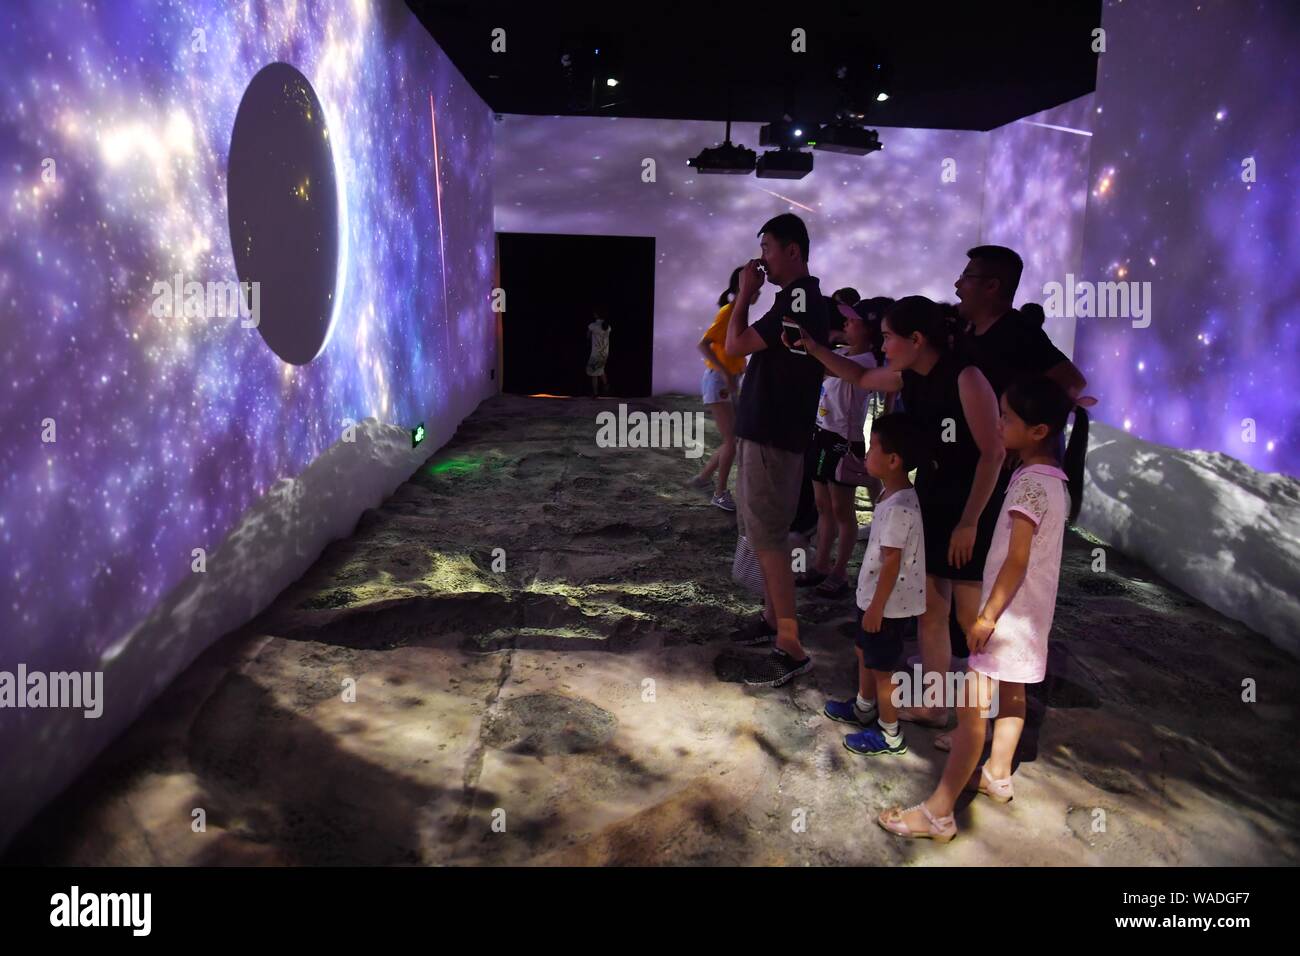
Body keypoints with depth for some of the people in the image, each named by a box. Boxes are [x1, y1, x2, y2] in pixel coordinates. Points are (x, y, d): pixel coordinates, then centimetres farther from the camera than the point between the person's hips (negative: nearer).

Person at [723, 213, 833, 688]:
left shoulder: (799, 300, -17)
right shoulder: (798, 298, 16)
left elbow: (735, 345, -17)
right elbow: (749, 348, 19)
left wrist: (744, 293, -8)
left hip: (773, 436, -11)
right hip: (763, 431, 11)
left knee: (768, 538, -8)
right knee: (760, 533, 18)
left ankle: (792, 648, -2)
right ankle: (773, 618, 30)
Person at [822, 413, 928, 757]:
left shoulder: (899, 508, -29)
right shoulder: (892, 495, 3)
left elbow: (892, 563, -26)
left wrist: (877, 607, -19)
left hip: (889, 603, -10)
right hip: (878, 596, 10)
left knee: (881, 666, 5)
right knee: (865, 652, 25)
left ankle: (889, 735, 21)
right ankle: (864, 707, 46)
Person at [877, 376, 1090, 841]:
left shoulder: (1031, 483, -23)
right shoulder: (1054, 477, 5)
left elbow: (1017, 561, -24)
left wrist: (987, 616, -19)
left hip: (1007, 612, -10)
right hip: (1028, 612, 10)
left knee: (971, 710, -7)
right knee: (1010, 695, 23)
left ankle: (938, 813, -2)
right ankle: (998, 774, 41)